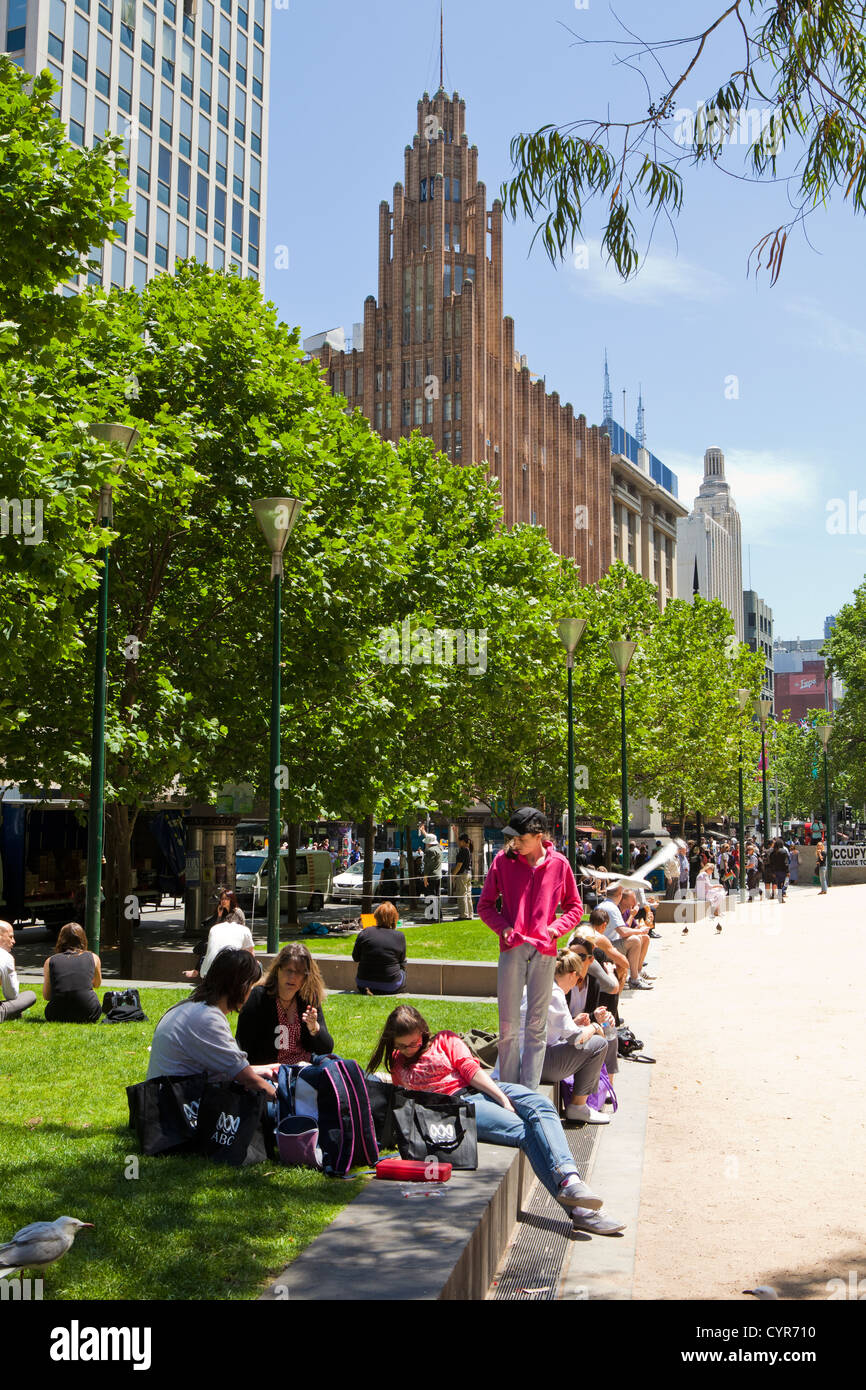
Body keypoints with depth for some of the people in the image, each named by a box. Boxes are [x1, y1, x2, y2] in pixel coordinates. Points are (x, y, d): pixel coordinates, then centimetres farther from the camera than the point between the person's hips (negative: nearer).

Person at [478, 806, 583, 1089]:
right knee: (508, 1026, 0)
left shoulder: (559, 864, 3)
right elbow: (485, 904, 10)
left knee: (537, 1025, 5)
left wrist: (556, 928, -3)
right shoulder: (503, 860, 2)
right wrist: (503, 928, -7)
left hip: (544, 951, 0)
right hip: (512, 950, 0)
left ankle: (530, 1093, 10)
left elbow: (575, 907, 14)